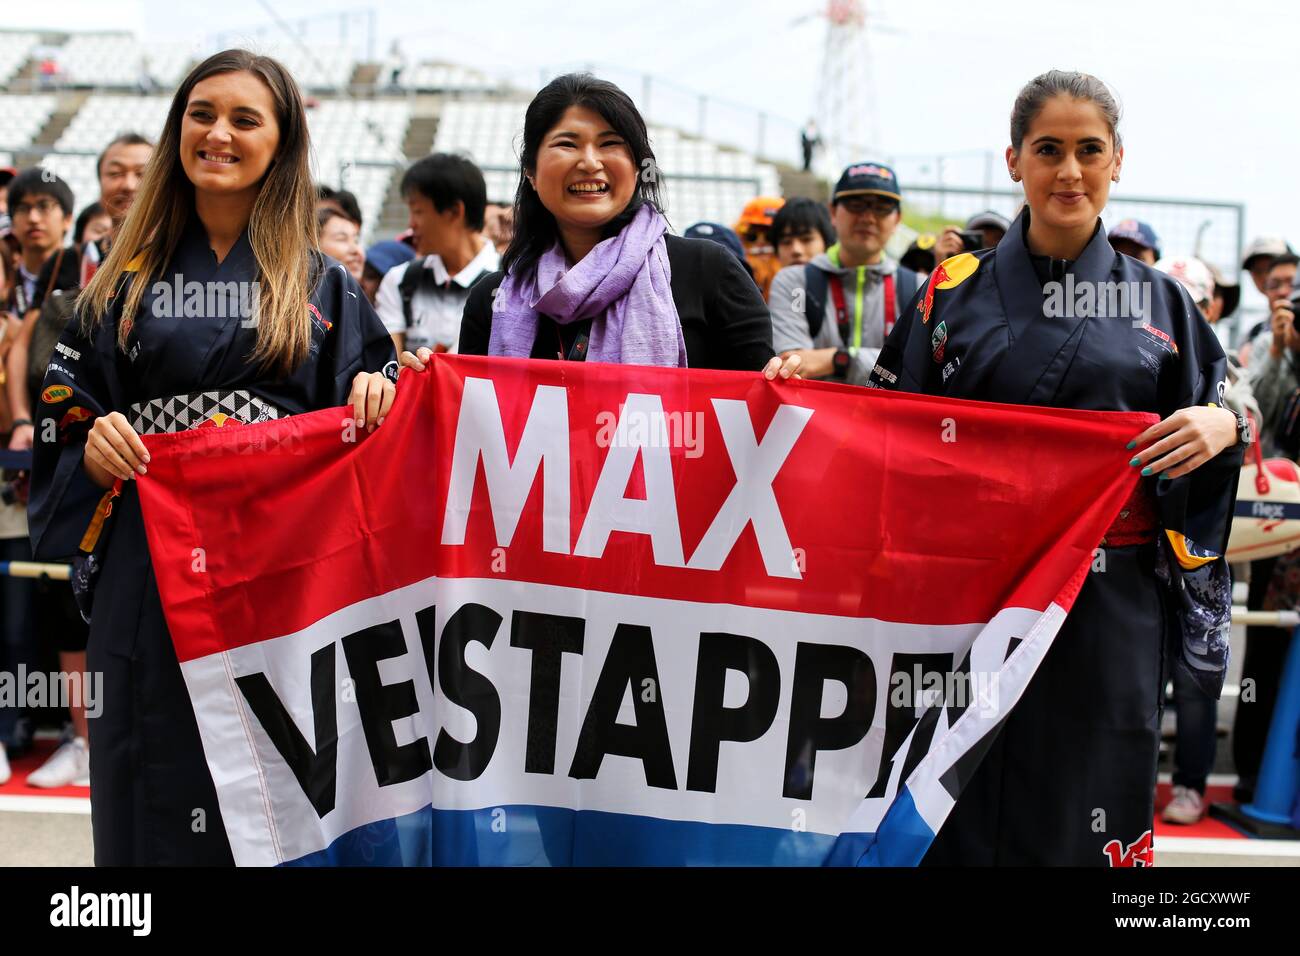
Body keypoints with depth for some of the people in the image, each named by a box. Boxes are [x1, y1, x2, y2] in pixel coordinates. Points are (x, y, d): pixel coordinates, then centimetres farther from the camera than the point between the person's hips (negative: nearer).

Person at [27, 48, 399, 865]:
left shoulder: (324, 287, 9)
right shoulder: (127, 278, 12)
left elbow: (359, 431, 9)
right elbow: (63, 413, 12)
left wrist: (377, 397, -12)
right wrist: (90, 447, -9)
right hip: (148, 580, 1)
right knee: (154, 799, 3)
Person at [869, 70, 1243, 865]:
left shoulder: (1159, 301, 8)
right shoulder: (957, 291, 5)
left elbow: (1215, 417, 11)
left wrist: (1224, 426, -11)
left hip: (1109, 604, 1)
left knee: (1086, 806, 5)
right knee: (963, 812, 4)